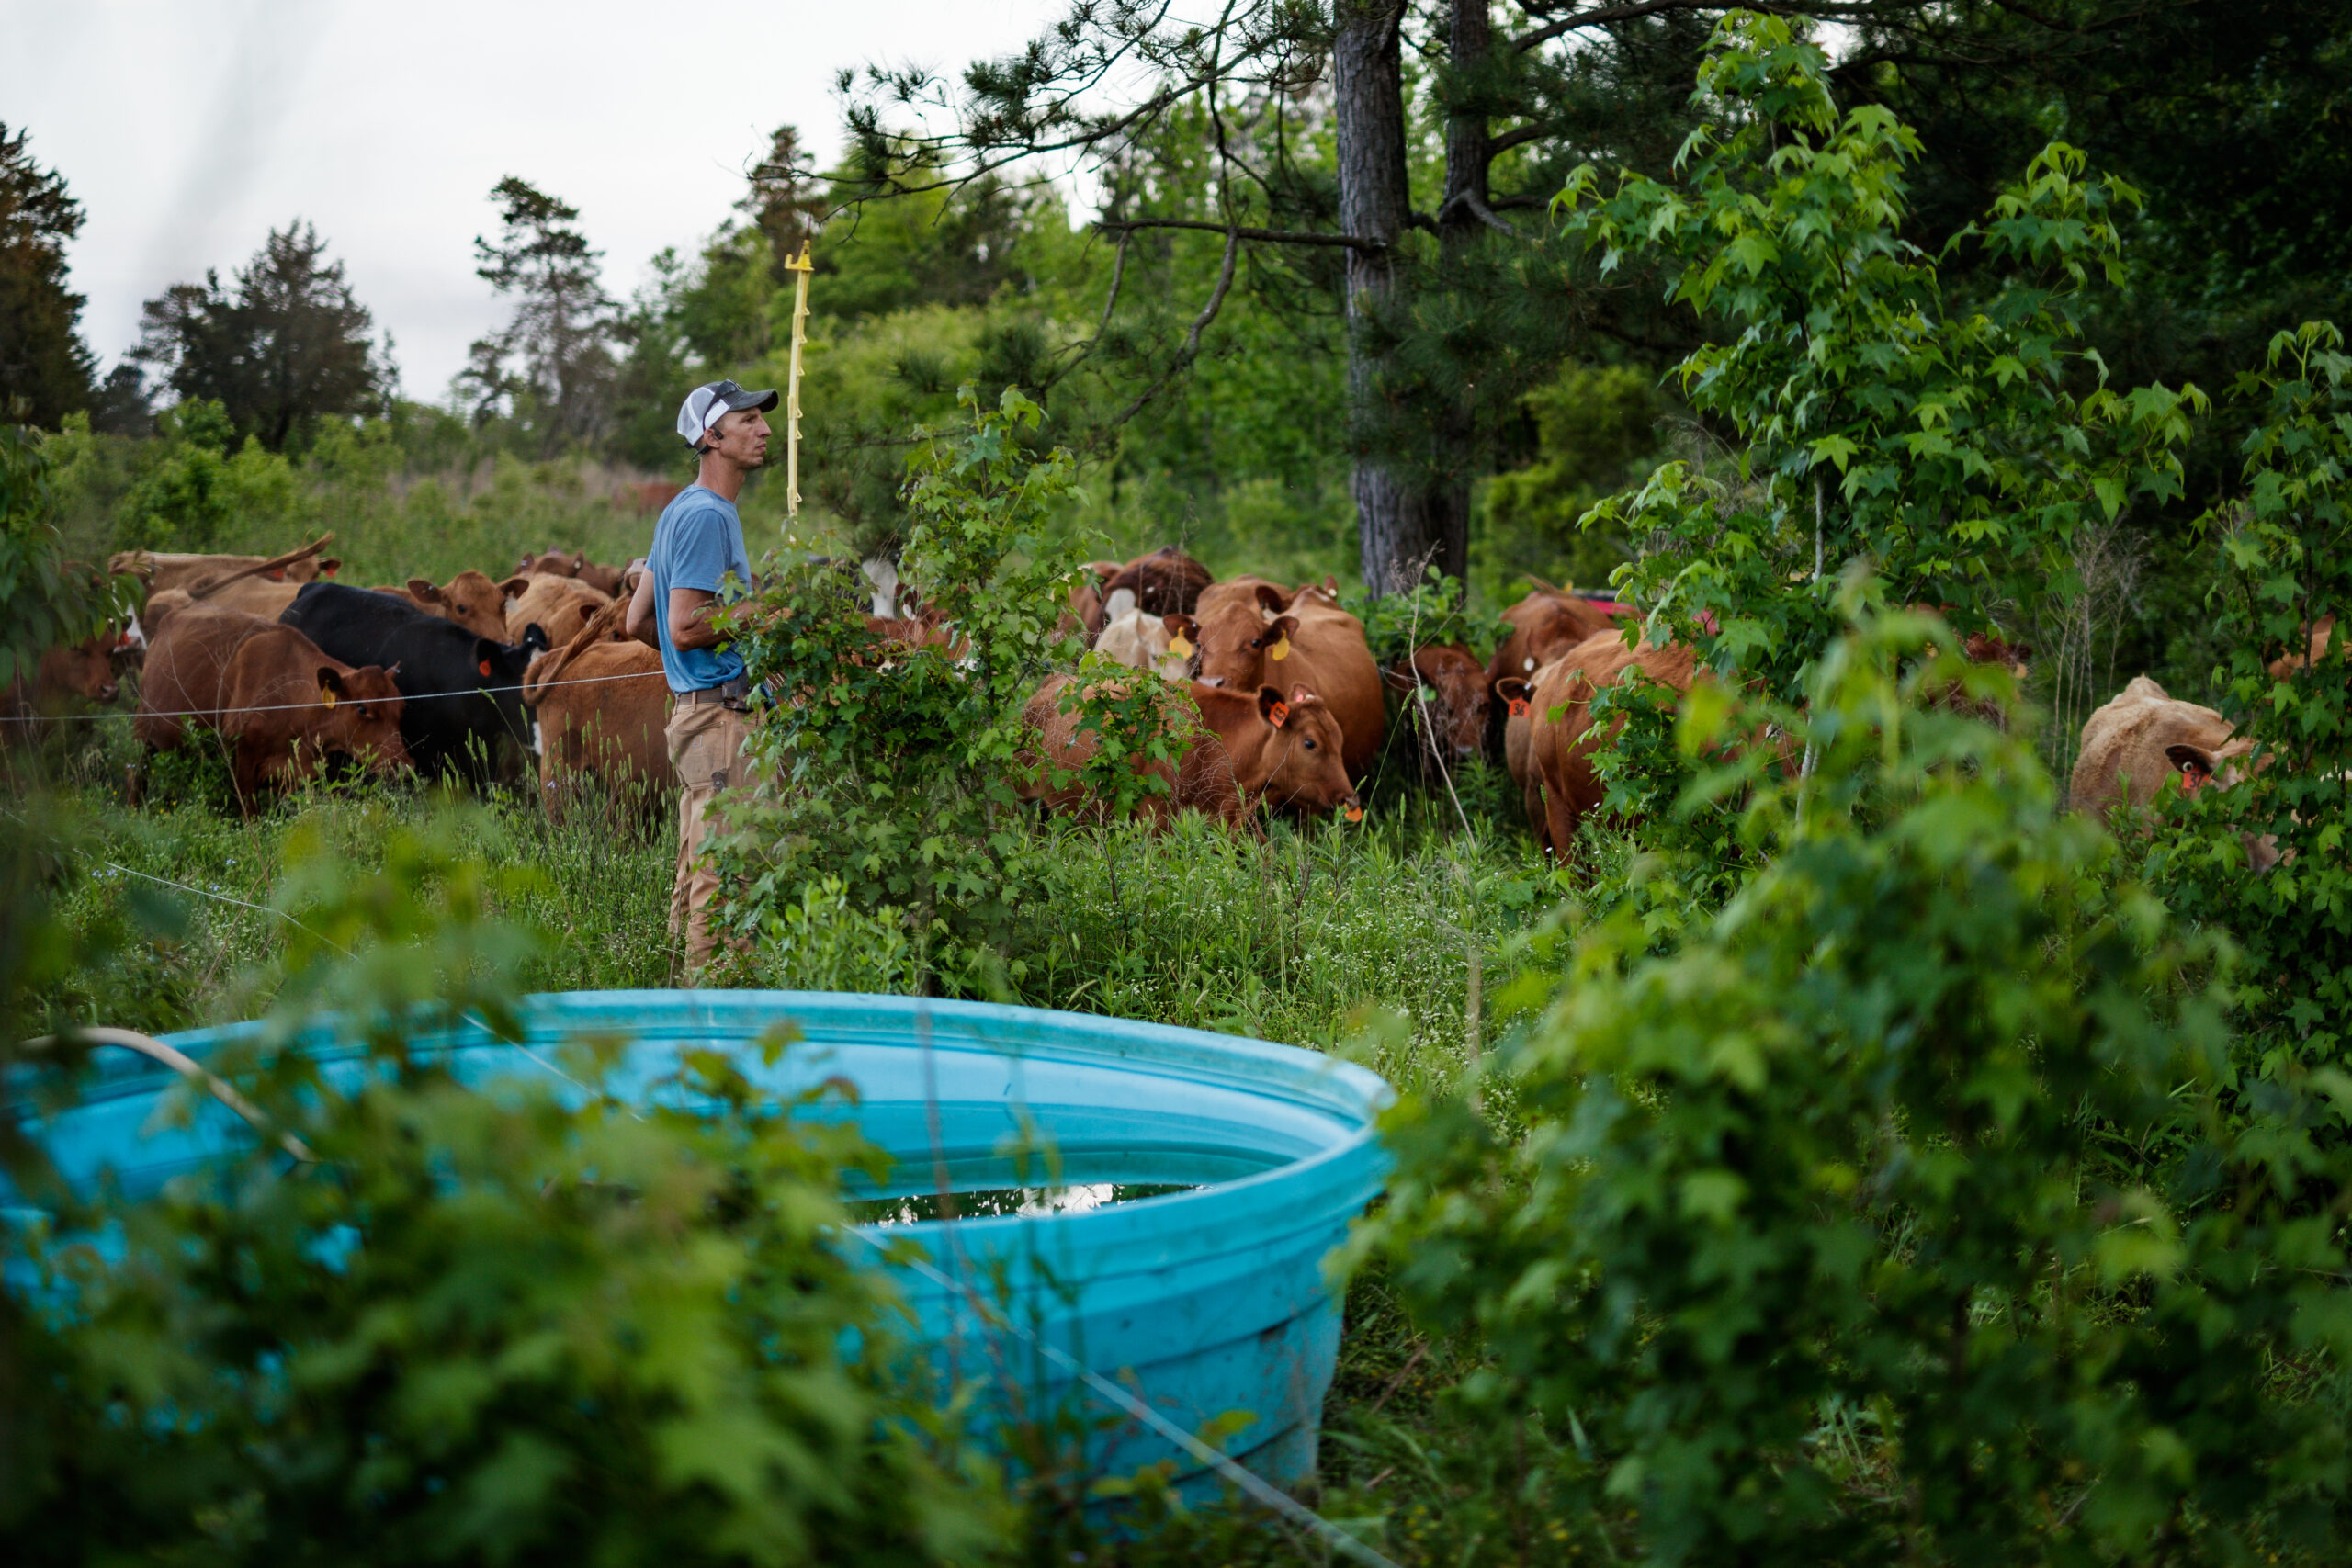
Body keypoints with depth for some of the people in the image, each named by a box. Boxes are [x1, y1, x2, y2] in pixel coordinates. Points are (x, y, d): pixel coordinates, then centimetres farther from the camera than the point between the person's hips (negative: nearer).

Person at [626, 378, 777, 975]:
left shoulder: (683, 512, 17)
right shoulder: (705, 516, -14)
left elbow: (637, 619, 20)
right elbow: (684, 629, -20)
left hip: (696, 707, 11)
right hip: (718, 712, -11)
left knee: (696, 874, 14)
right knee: (721, 875, -9)